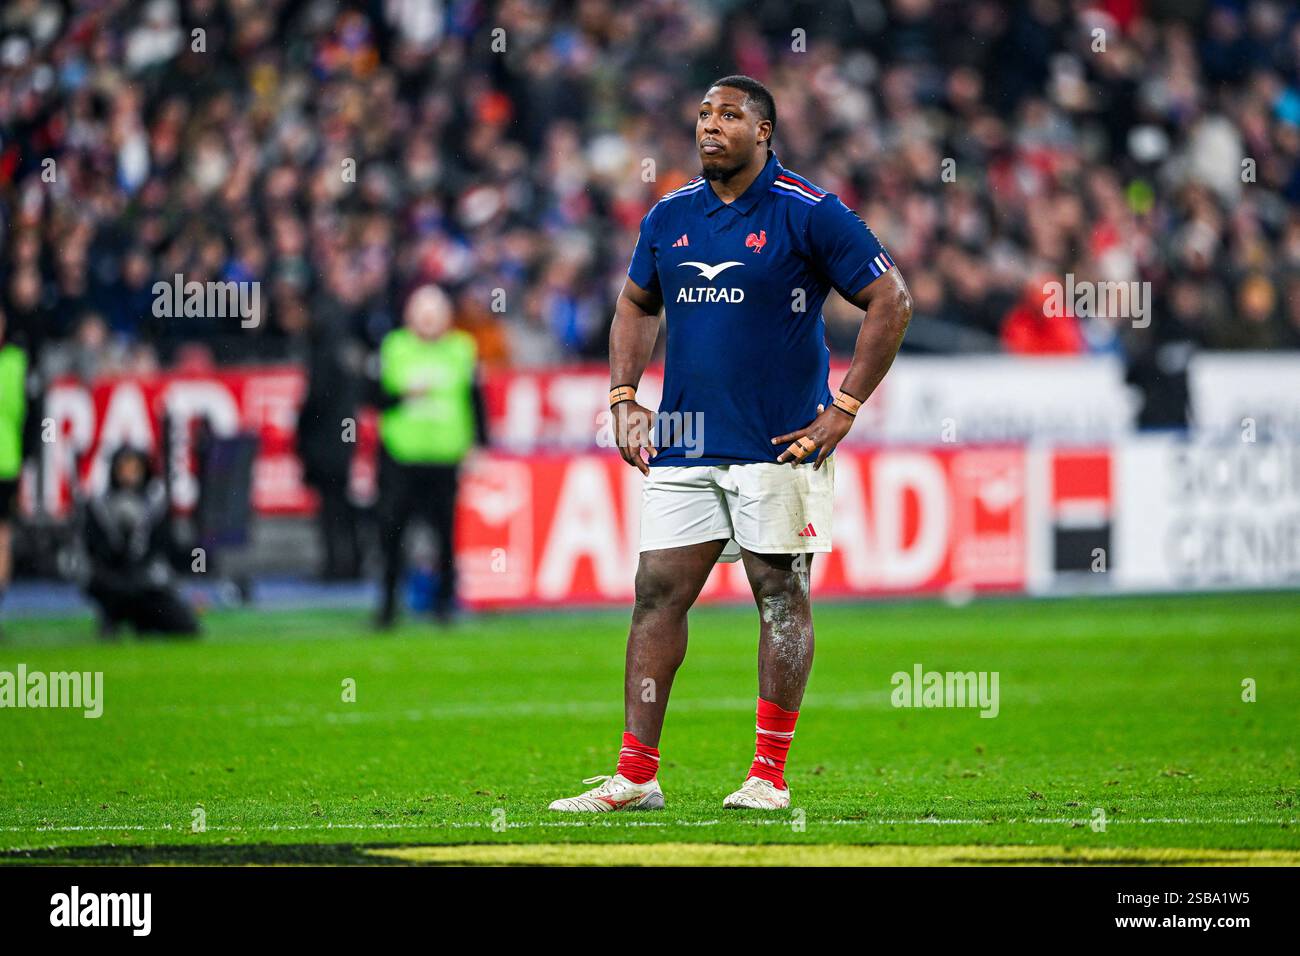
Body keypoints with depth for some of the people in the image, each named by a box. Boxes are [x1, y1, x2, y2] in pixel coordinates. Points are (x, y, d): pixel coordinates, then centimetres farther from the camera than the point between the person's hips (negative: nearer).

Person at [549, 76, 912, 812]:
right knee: (657, 594, 0)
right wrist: (623, 399, 12)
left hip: (777, 446, -5)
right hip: (682, 444, 5)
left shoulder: (810, 213, -6)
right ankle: (636, 774, 3)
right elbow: (637, 305, 25)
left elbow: (892, 302, -5)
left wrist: (844, 409, -9)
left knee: (782, 599, 0)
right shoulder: (671, 217, 10)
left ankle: (769, 777, 6)